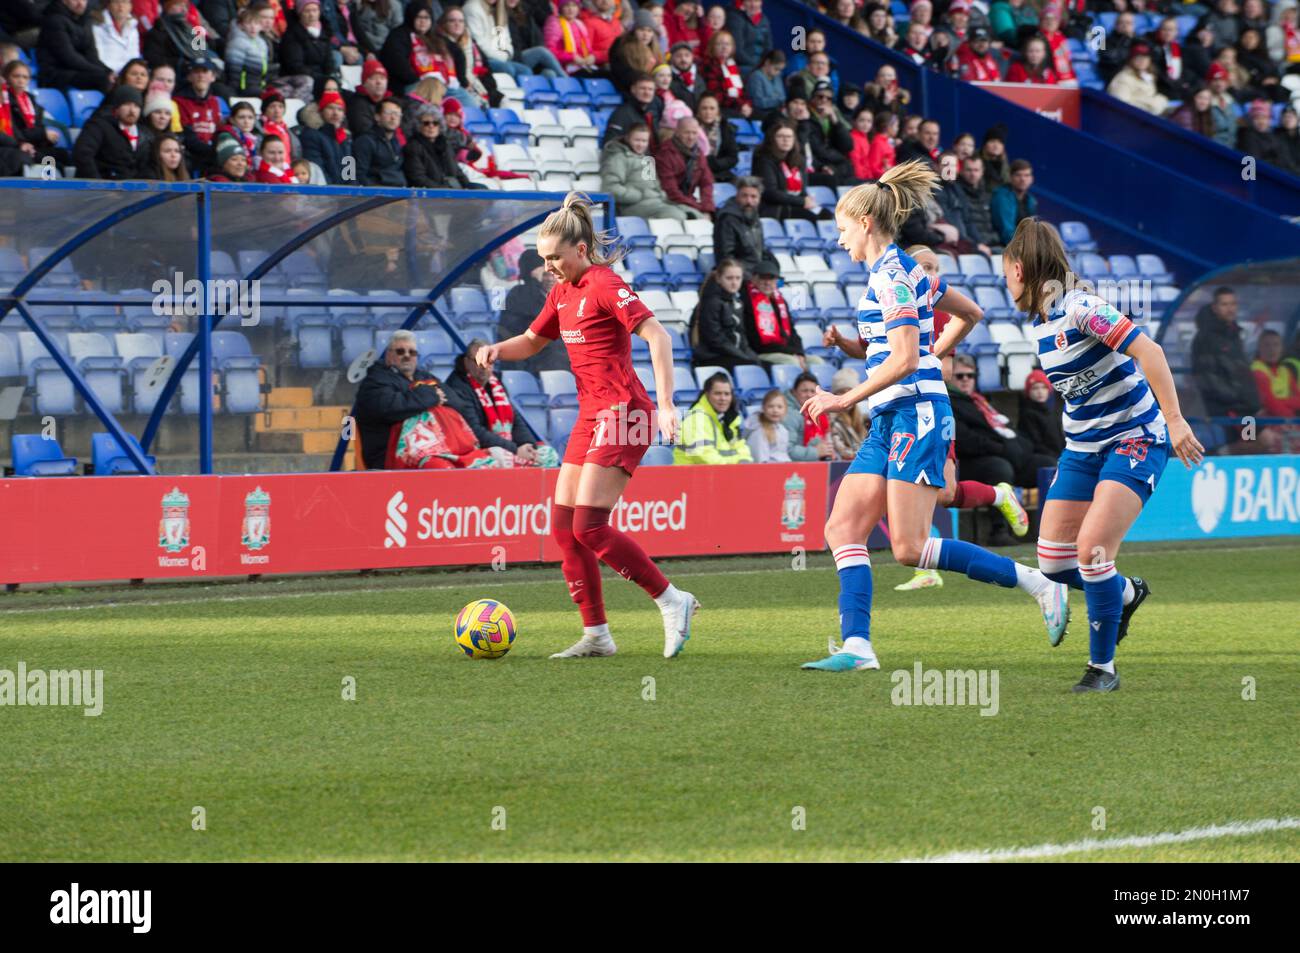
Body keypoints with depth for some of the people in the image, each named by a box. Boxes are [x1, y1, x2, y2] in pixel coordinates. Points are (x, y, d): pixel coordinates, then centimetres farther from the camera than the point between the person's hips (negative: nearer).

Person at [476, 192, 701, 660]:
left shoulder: (604, 285, -12)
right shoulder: (562, 292, 14)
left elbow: (657, 336, -20)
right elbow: (532, 341, 29)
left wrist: (665, 405, -27)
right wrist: (498, 349, 6)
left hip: (621, 414, -9)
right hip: (591, 416, 9)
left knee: (589, 527, -15)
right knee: (564, 526, 4)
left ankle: (672, 601, -4)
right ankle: (596, 635, 9)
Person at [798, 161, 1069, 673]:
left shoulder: (891, 275, -12)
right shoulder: (901, 270, 17)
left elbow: (904, 359, -21)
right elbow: (970, 313, 28)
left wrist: (846, 400, -17)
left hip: (915, 415, -10)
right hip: (889, 422, 10)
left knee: (911, 548, -12)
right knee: (842, 529, 0)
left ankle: (1035, 583, -5)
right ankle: (856, 646, -8)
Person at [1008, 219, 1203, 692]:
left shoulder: (1081, 309, -19)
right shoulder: (1039, 324, 8)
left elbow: (1148, 351, -25)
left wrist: (1174, 420, -29)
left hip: (1135, 440, -9)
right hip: (1082, 447, 9)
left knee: (1091, 550, -20)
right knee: (1052, 560, 2)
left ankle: (1103, 667, -5)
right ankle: (1126, 593, 32)